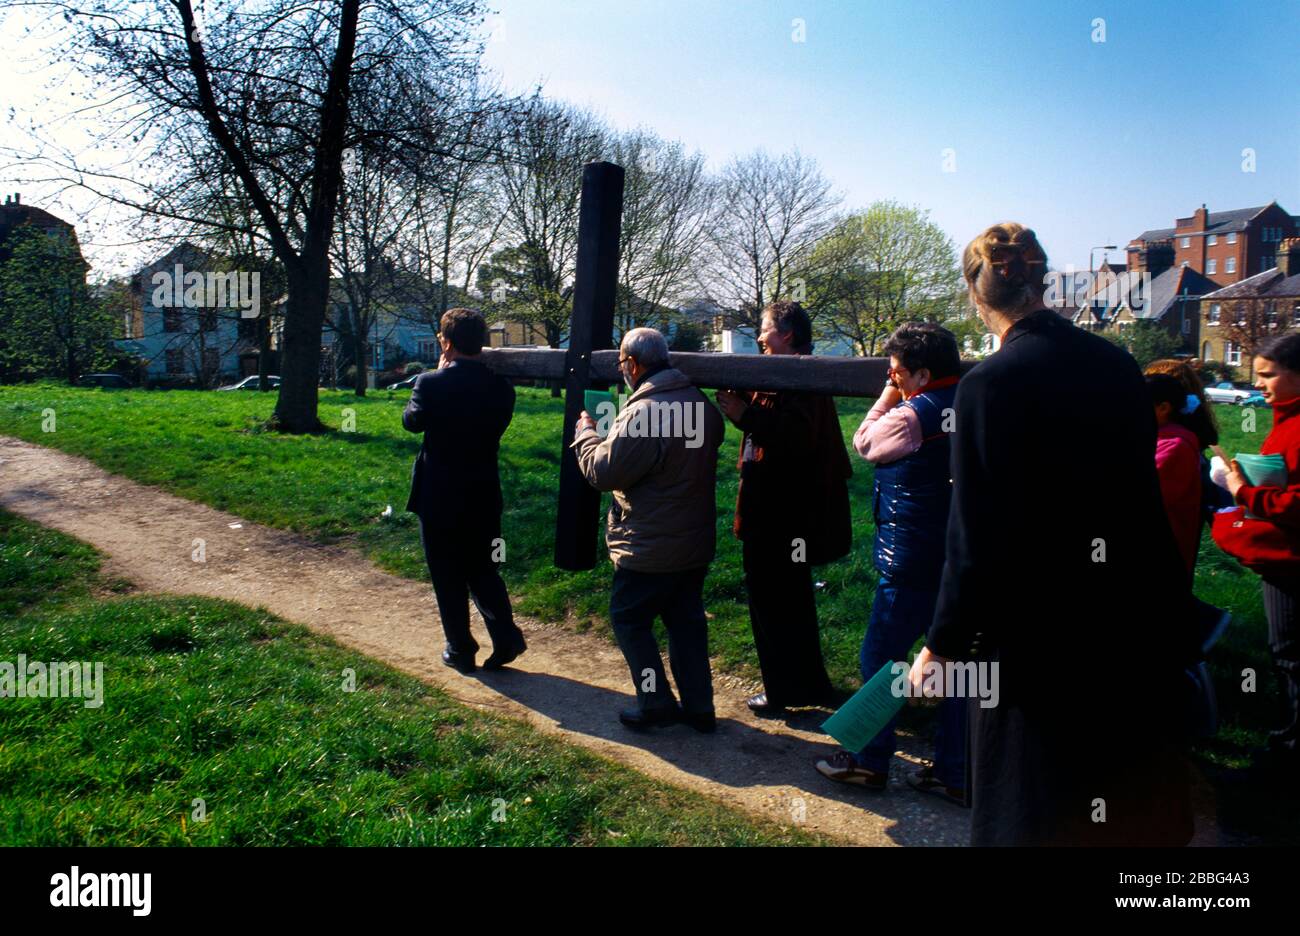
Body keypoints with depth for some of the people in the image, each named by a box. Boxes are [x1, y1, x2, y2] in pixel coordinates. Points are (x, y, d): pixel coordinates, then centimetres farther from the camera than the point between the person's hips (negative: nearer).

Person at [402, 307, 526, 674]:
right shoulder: (501, 387, -4)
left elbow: (411, 421, 3)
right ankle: (505, 636, 8)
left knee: (448, 579, 10)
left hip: (439, 497, -3)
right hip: (484, 497, 4)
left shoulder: (431, 383, -15)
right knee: (482, 570, 19)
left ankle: (460, 651, 19)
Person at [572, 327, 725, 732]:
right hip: (696, 542, 8)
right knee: (687, 620, 18)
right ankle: (698, 706, 25)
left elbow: (602, 471, -20)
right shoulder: (701, 403, 3)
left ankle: (655, 703, 15)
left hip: (651, 549, -8)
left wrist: (585, 430, -1)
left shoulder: (643, 412, -25)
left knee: (629, 619, 10)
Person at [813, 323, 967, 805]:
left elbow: (863, 442, 0)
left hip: (913, 562, -8)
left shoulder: (912, 415, -16)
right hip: (961, 561, 8)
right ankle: (955, 773, 21)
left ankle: (870, 761, 17)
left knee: (879, 657, 7)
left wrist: (888, 396, 7)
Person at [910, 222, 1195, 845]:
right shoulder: (1115, 363, -1)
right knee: (1132, 794, 24)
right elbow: (1143, 489, 9)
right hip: (1134, 619, 6)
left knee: (1038, 814, 11)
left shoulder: (989, 383, -19)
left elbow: (977, 536, -19)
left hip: (1035, 630, -6)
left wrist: (944, 643, -9)